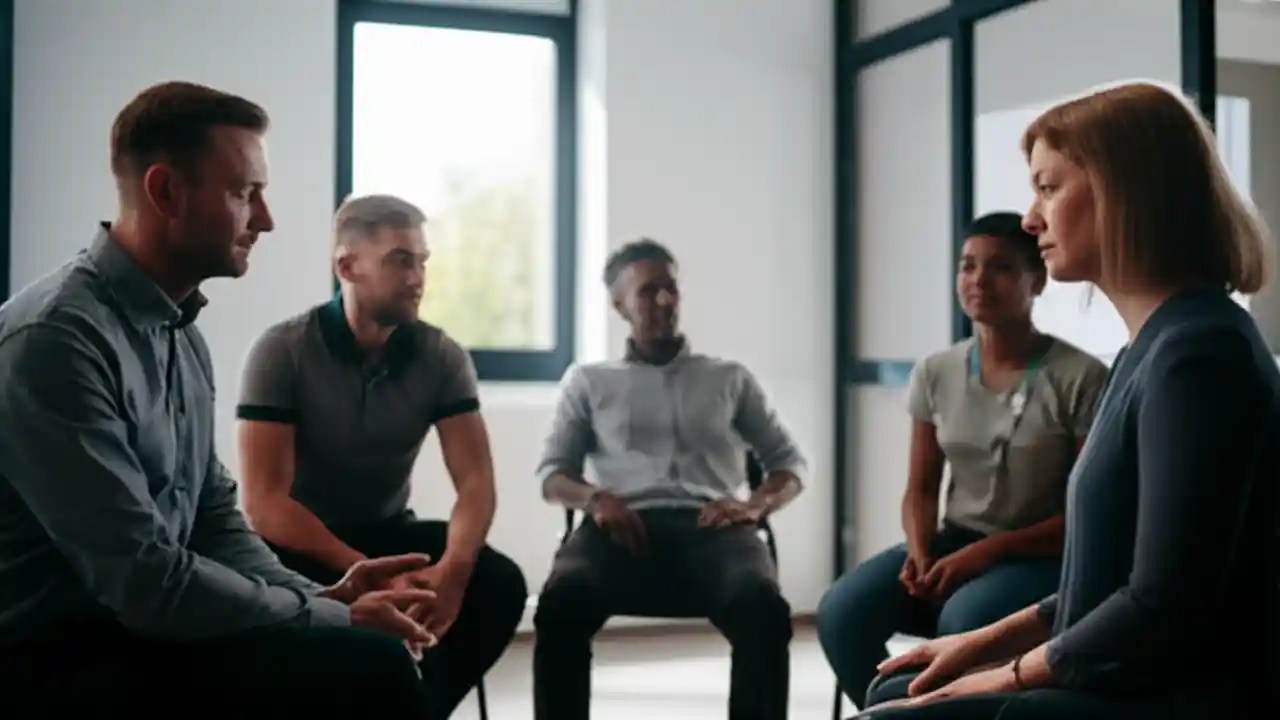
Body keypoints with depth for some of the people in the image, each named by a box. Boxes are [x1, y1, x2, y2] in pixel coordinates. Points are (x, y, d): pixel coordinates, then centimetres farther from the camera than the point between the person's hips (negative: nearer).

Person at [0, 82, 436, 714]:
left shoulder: (182, 333, 11)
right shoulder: (55, 340, -20)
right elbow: (146, 580, -24)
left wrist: (320, 597, -4)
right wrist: (336, 617, -15)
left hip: (140, 629, 9)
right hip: (60, 663, -9)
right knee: (368, 664, -22)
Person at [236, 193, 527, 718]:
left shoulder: (442, 356, -5)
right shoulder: (282, 351, -15)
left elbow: (476, 481, -11)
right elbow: (264, 502, -21)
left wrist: (453, 567, -33)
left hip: (388, 534, 4)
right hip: (301, 542, -4)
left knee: (498, 584, -22)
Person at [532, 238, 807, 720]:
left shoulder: (730, 378, 26)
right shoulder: (589, 380, 24)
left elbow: (790, 462, 23)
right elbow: (551, 473, 17)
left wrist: (756, 505, -1)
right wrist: (594, 498, -8)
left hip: (710, 528, 1)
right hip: (626, 529, 0)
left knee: (763, 605, -36)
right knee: (561, 600, -36)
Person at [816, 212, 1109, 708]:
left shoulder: (1080, 378, -11)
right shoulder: (936, 373, 4)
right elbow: (921, 489, 8)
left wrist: (989, 550, -20)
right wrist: (920, 552, -15)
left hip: (1042, 558, -4)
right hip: (955, 542, 5)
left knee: (964, 621, -36)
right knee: (841, 611, -22)